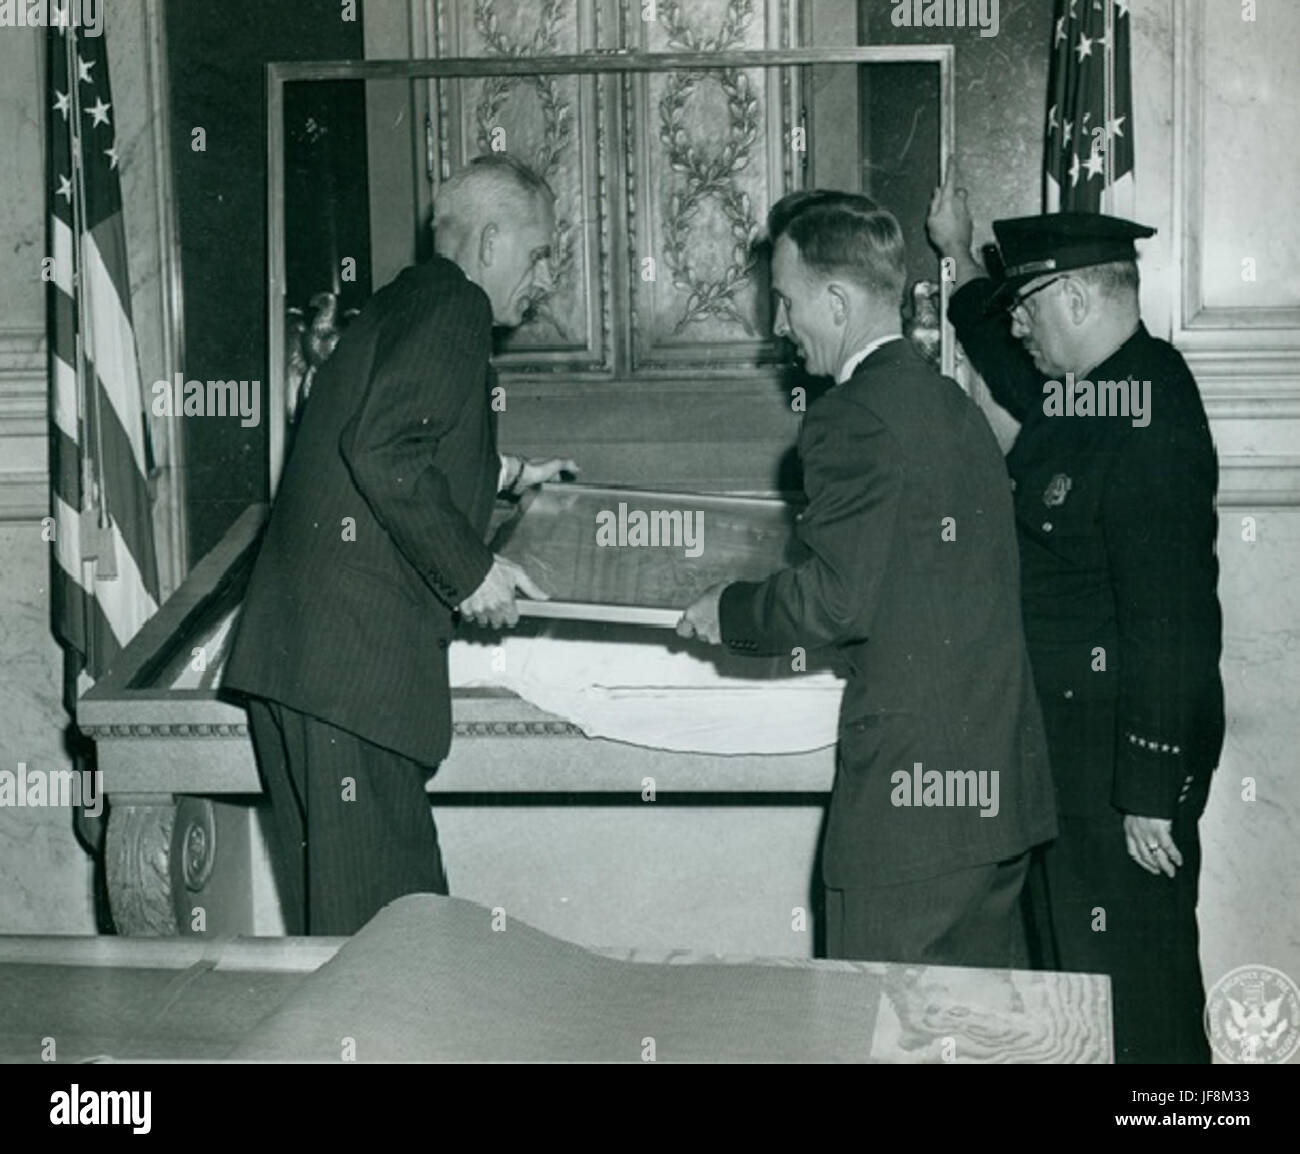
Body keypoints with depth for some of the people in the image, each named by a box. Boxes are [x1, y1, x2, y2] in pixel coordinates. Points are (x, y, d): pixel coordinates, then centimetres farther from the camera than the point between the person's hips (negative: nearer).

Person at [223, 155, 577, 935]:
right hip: (354, 661, -10)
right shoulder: (454, 307, -6)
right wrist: (469, 569, -13)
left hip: (296, 658, 10)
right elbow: (383, 454, -20)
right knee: (381, 924, -6)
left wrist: (501, 475, 38)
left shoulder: (406, 305, 23)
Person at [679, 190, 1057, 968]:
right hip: (1000, 783, 9)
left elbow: (839, 599, -18)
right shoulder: (952, 404, 15)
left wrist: (731, 612, -2)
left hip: (910, 789, -9)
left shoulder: (854, 417, -12)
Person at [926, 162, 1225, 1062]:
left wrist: (1151, 793, -23)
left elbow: (1170, 619, -24)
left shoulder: (1149, 427, -21)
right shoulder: (1087, 396, 8)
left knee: (1132, 978, -2)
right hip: (1071, 733, 10)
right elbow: (1012, 368, 34)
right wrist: (960, 255, 37)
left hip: (1119, 746, -10)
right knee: (1071, 962, 18)